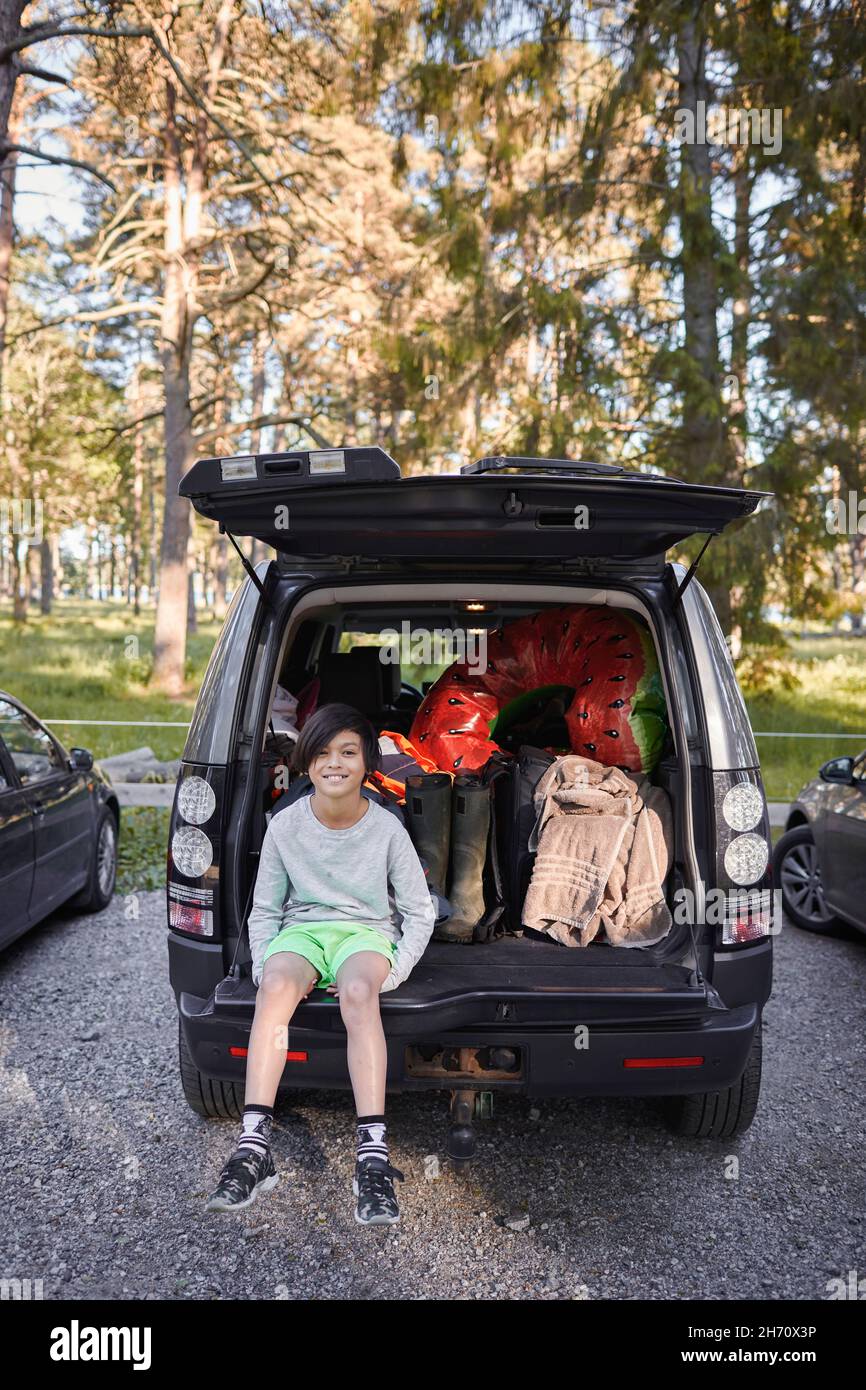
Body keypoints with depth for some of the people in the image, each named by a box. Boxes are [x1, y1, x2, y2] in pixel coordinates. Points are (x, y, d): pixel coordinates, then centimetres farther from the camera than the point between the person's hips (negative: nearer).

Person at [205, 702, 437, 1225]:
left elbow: (420, 913, 2)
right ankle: (254, 1148, -33)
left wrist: (393, 973, -12)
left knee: (357, 992, -37)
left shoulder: (387, 829, -6)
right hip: (302, 929, 2)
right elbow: (264, 911, 7)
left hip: (367, 931, -1)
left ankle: (373, 1158, -39)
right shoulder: (285, 826, -2)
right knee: (276, 985, -34)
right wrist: (265, 968, -10)